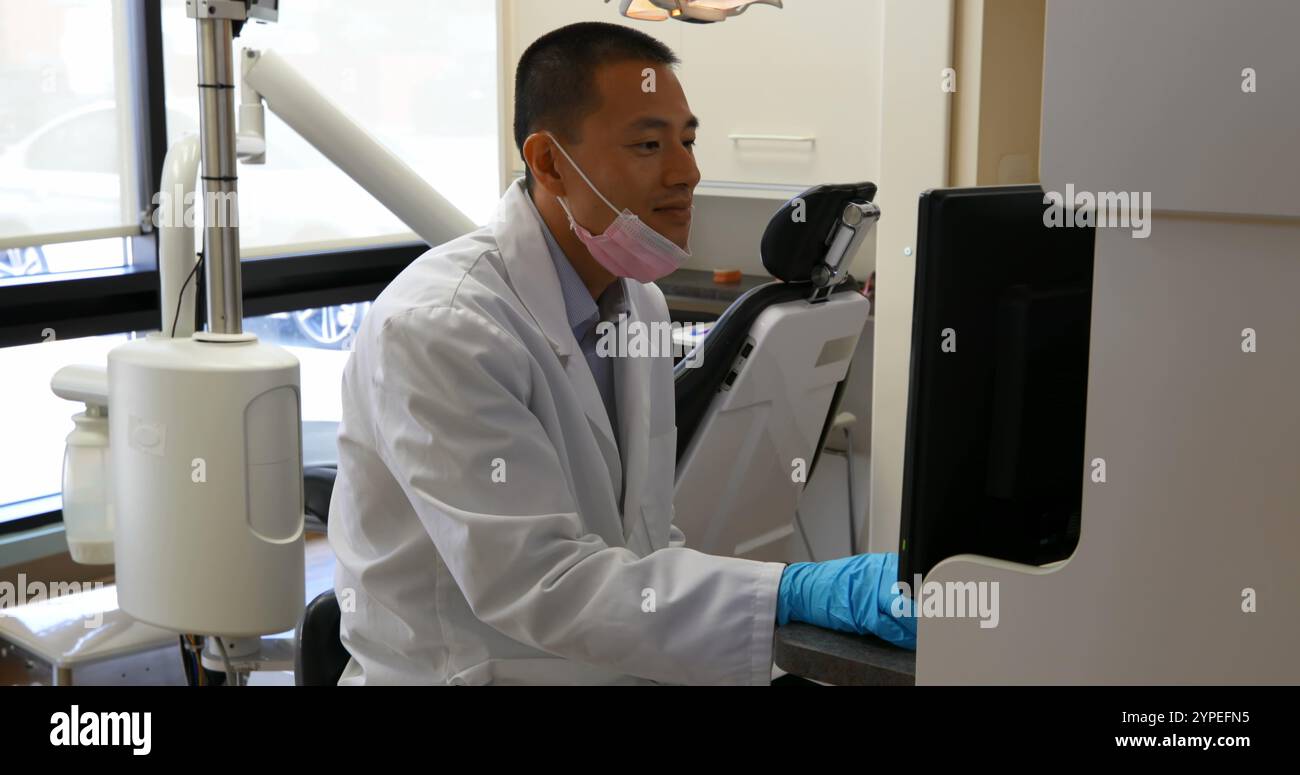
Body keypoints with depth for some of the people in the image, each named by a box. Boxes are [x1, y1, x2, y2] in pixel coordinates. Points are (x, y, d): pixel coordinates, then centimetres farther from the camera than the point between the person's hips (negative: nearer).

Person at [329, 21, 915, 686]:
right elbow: (537, 583, -25)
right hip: (469, 668, -6)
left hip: (625, 663, 7)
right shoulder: (437, 329, -20)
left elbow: (640, 532, 8)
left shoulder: (640, 303, 5)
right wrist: (793, 594, -29)